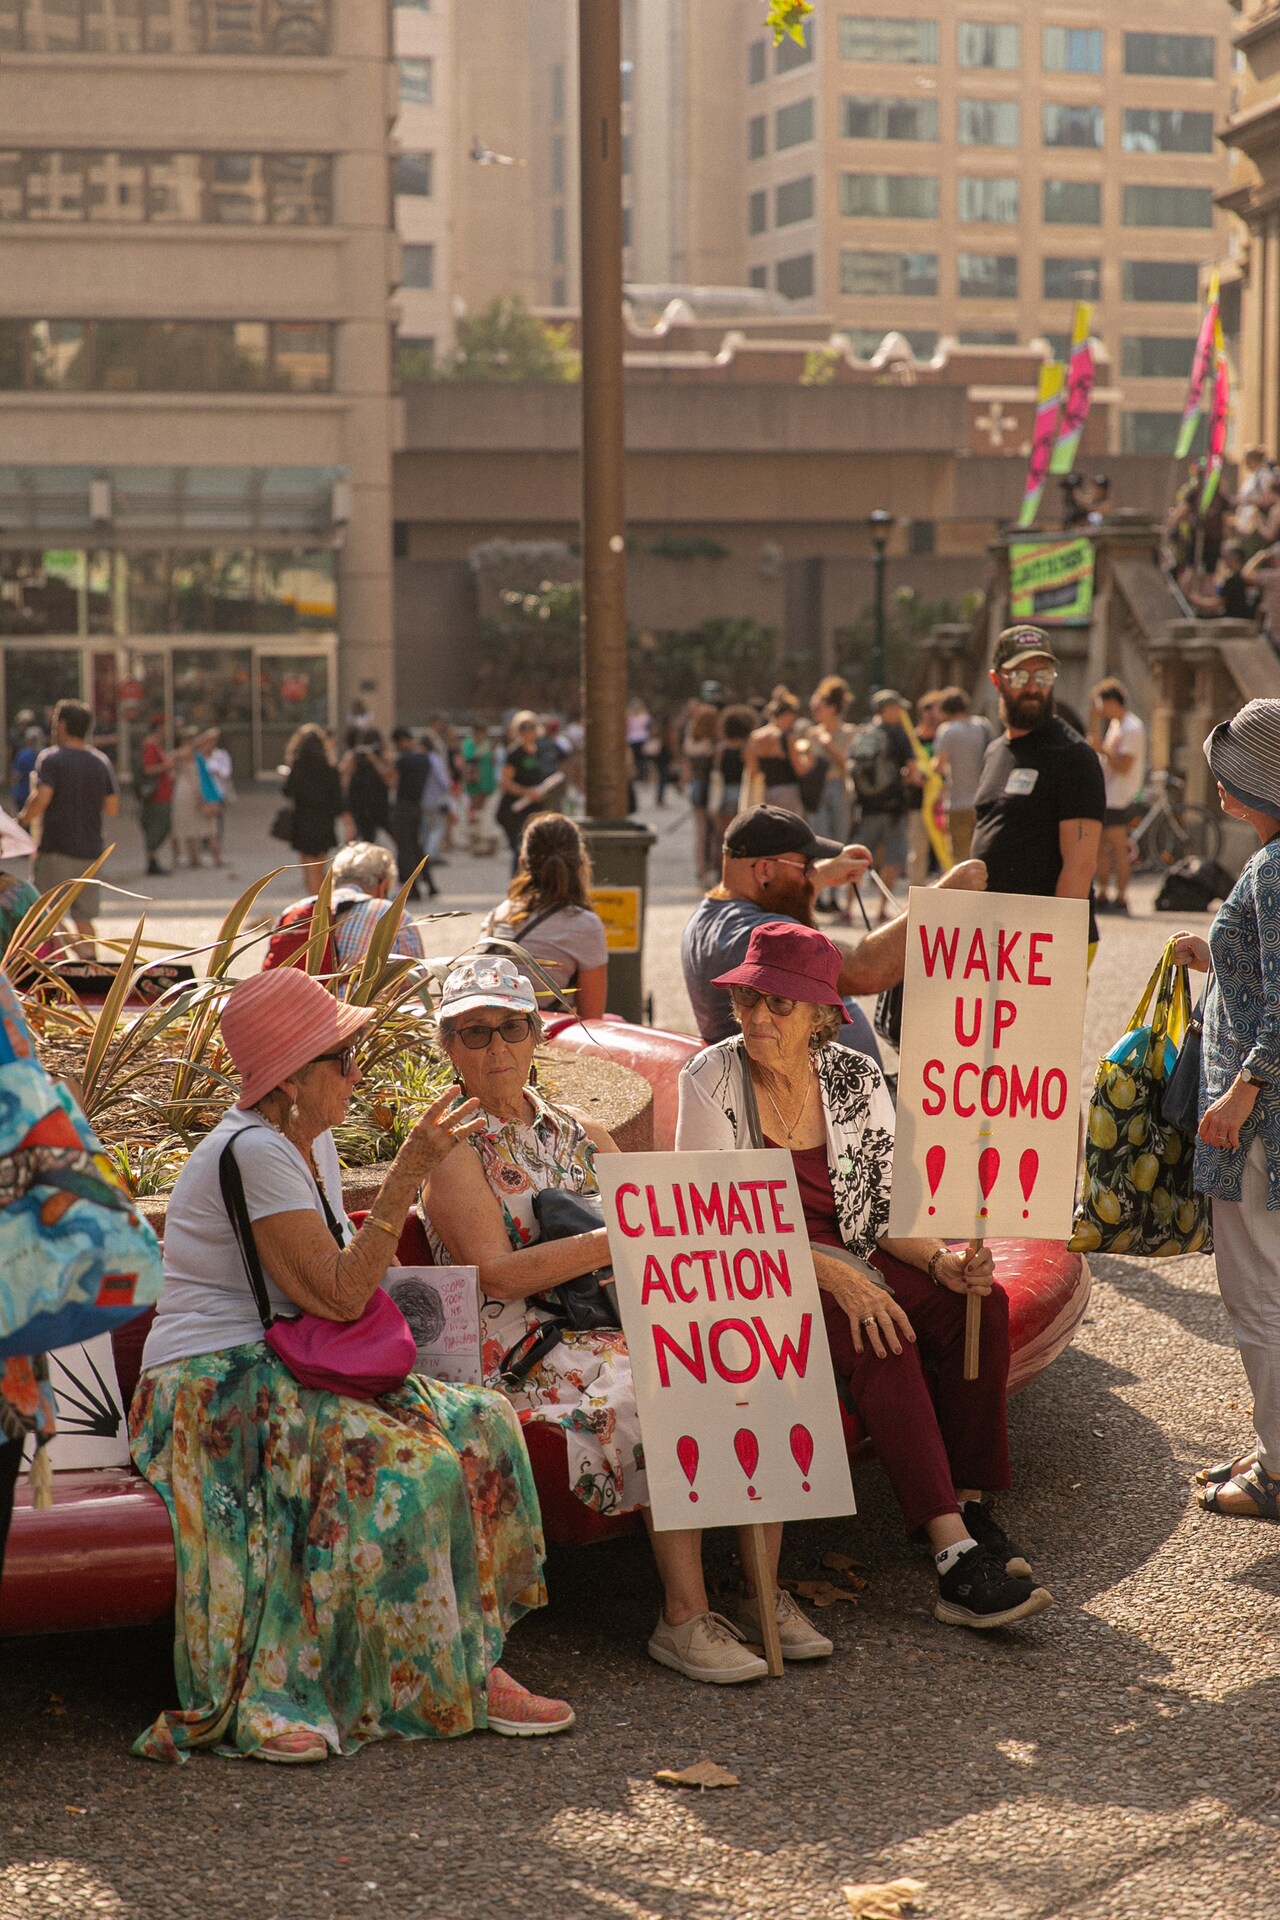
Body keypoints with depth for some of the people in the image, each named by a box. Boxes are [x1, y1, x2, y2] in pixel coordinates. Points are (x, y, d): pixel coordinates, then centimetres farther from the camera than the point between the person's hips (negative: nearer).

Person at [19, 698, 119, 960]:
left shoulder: (51, 758, -8)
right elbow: (112, 808, 7)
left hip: (56, 848, -5)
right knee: (84, 919, 10)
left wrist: (23, 820, -5)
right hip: (90, 850, 5)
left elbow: (42, 798, -21)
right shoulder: (101, 762, 8)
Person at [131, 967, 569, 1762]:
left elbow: (338, 1277, 19)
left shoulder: (313, 1138, 12)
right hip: (214, 1392, -9)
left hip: (284, 1375, 9)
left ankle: (465, 1667, -10)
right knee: (400, 1463, -30)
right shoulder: (252, 1151, -17)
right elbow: (339, 1294, -22)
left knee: (478, 1425, -11)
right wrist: (410, 1172, -23)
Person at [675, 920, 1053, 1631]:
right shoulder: (711, 1080, -9)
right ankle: (955, 1554, -34)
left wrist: (941, 1260, -19)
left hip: (850, 1262, 5)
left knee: (979, 1303, -21)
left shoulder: (857, 1080, 2)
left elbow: (887, 1208, 3)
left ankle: (968, 1505, -10)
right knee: (880, 1335, -32)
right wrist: (834, 1276, -27)